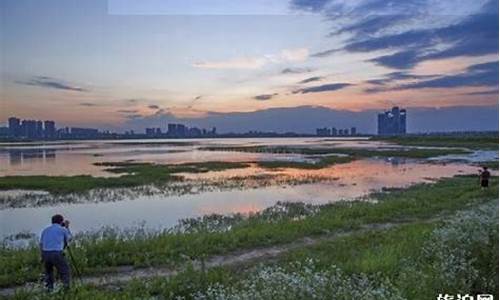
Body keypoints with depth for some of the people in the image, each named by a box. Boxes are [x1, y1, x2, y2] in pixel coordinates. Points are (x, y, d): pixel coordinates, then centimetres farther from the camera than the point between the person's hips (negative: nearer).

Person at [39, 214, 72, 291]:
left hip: (45, 254, 4)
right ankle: (66, 288, -9)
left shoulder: (45, 230, 18)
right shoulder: (63, 229, 7)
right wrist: (67, 227, 29)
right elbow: (69, 239, 23)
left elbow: (41, 244, 18)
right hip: (57, 254, -4)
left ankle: (49, 289, 19)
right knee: (65, 272, 6)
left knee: (48, 271, 26)